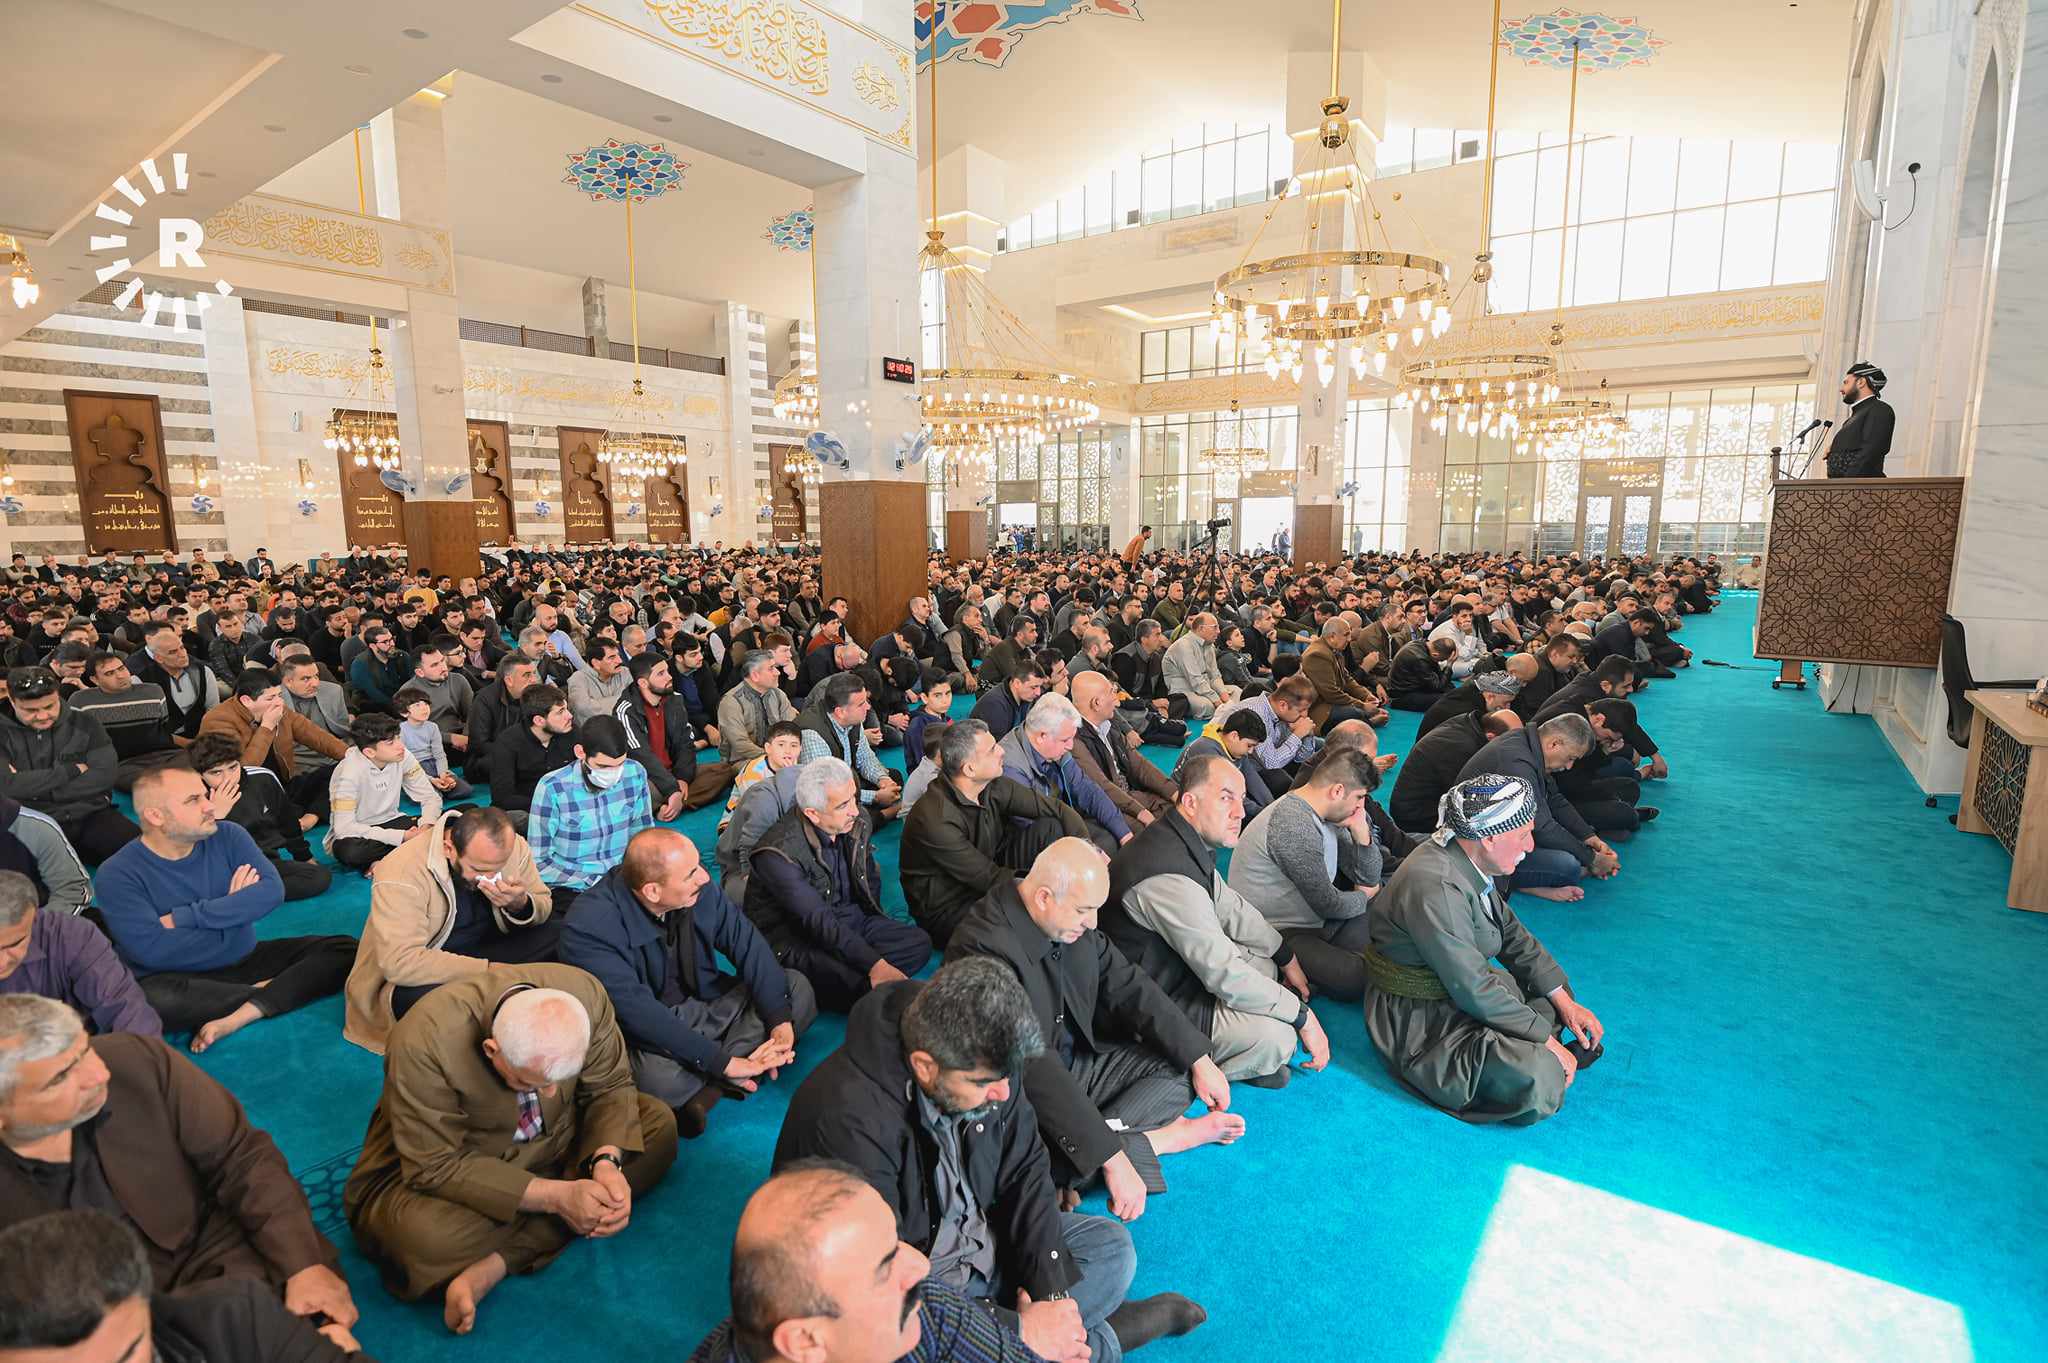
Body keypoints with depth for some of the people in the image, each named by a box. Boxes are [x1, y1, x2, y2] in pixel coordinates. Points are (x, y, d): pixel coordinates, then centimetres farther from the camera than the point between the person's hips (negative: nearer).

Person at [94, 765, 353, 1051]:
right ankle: (266, 993, -14)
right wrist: (233, 911, -12)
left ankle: (240, 1015, -32)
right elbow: (152, 950, -21)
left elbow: (272, 892, -15)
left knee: (344, 949, -15)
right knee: (149, 1002, -39)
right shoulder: (118, 873, -11)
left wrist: (183, 917, -20)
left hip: (245, 961, 4)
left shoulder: (228, 836, -2)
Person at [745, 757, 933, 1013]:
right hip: (796, 938, -8)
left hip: (851, 919, 8)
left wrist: (876, 930, 4)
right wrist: (876, 965, -33)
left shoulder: (858, 823, -3)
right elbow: (819, 921, -29)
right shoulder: (778, 854, -25)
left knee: (918, 942, -15)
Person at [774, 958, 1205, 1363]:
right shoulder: (849, 1123, -35)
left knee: (1111, 1247, 3)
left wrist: (1053, 1291, -14)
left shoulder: (982, 1060, -15)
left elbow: (1026, 1172, -2)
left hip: (976, 1239, 6)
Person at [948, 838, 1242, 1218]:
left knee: (1180, 1063, 3)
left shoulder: (1071, 919, -8)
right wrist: (1112, 1158, -33)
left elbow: (1127, 986, 3)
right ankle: (1163, 1137, -11)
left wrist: (1200, 1060, -3)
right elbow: (1035, 1070, -34)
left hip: (1077, 1061, 8)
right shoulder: (985, 947, -32)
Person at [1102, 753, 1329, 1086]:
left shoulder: (1187, 842, -1)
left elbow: (1230, 907, 13)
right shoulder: (1169, 875, -32)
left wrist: (1287, 957, 11)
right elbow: (1226, 975, -28)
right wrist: (1303, 1016, -17)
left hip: (1176, 971, 10)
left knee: (1267, 962, 15)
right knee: (1276, 1036, -20)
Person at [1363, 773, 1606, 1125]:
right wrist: (1546, 1040, -17)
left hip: (1465, 987, 10)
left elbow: (1512, 934, 11)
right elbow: (1474, 990, -27)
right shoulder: (1436, 887, -31)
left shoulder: (1470, 862, -1)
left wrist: (1564, 1001, 5)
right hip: (1417, 1021, -10)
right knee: (1538, 1083, -25)